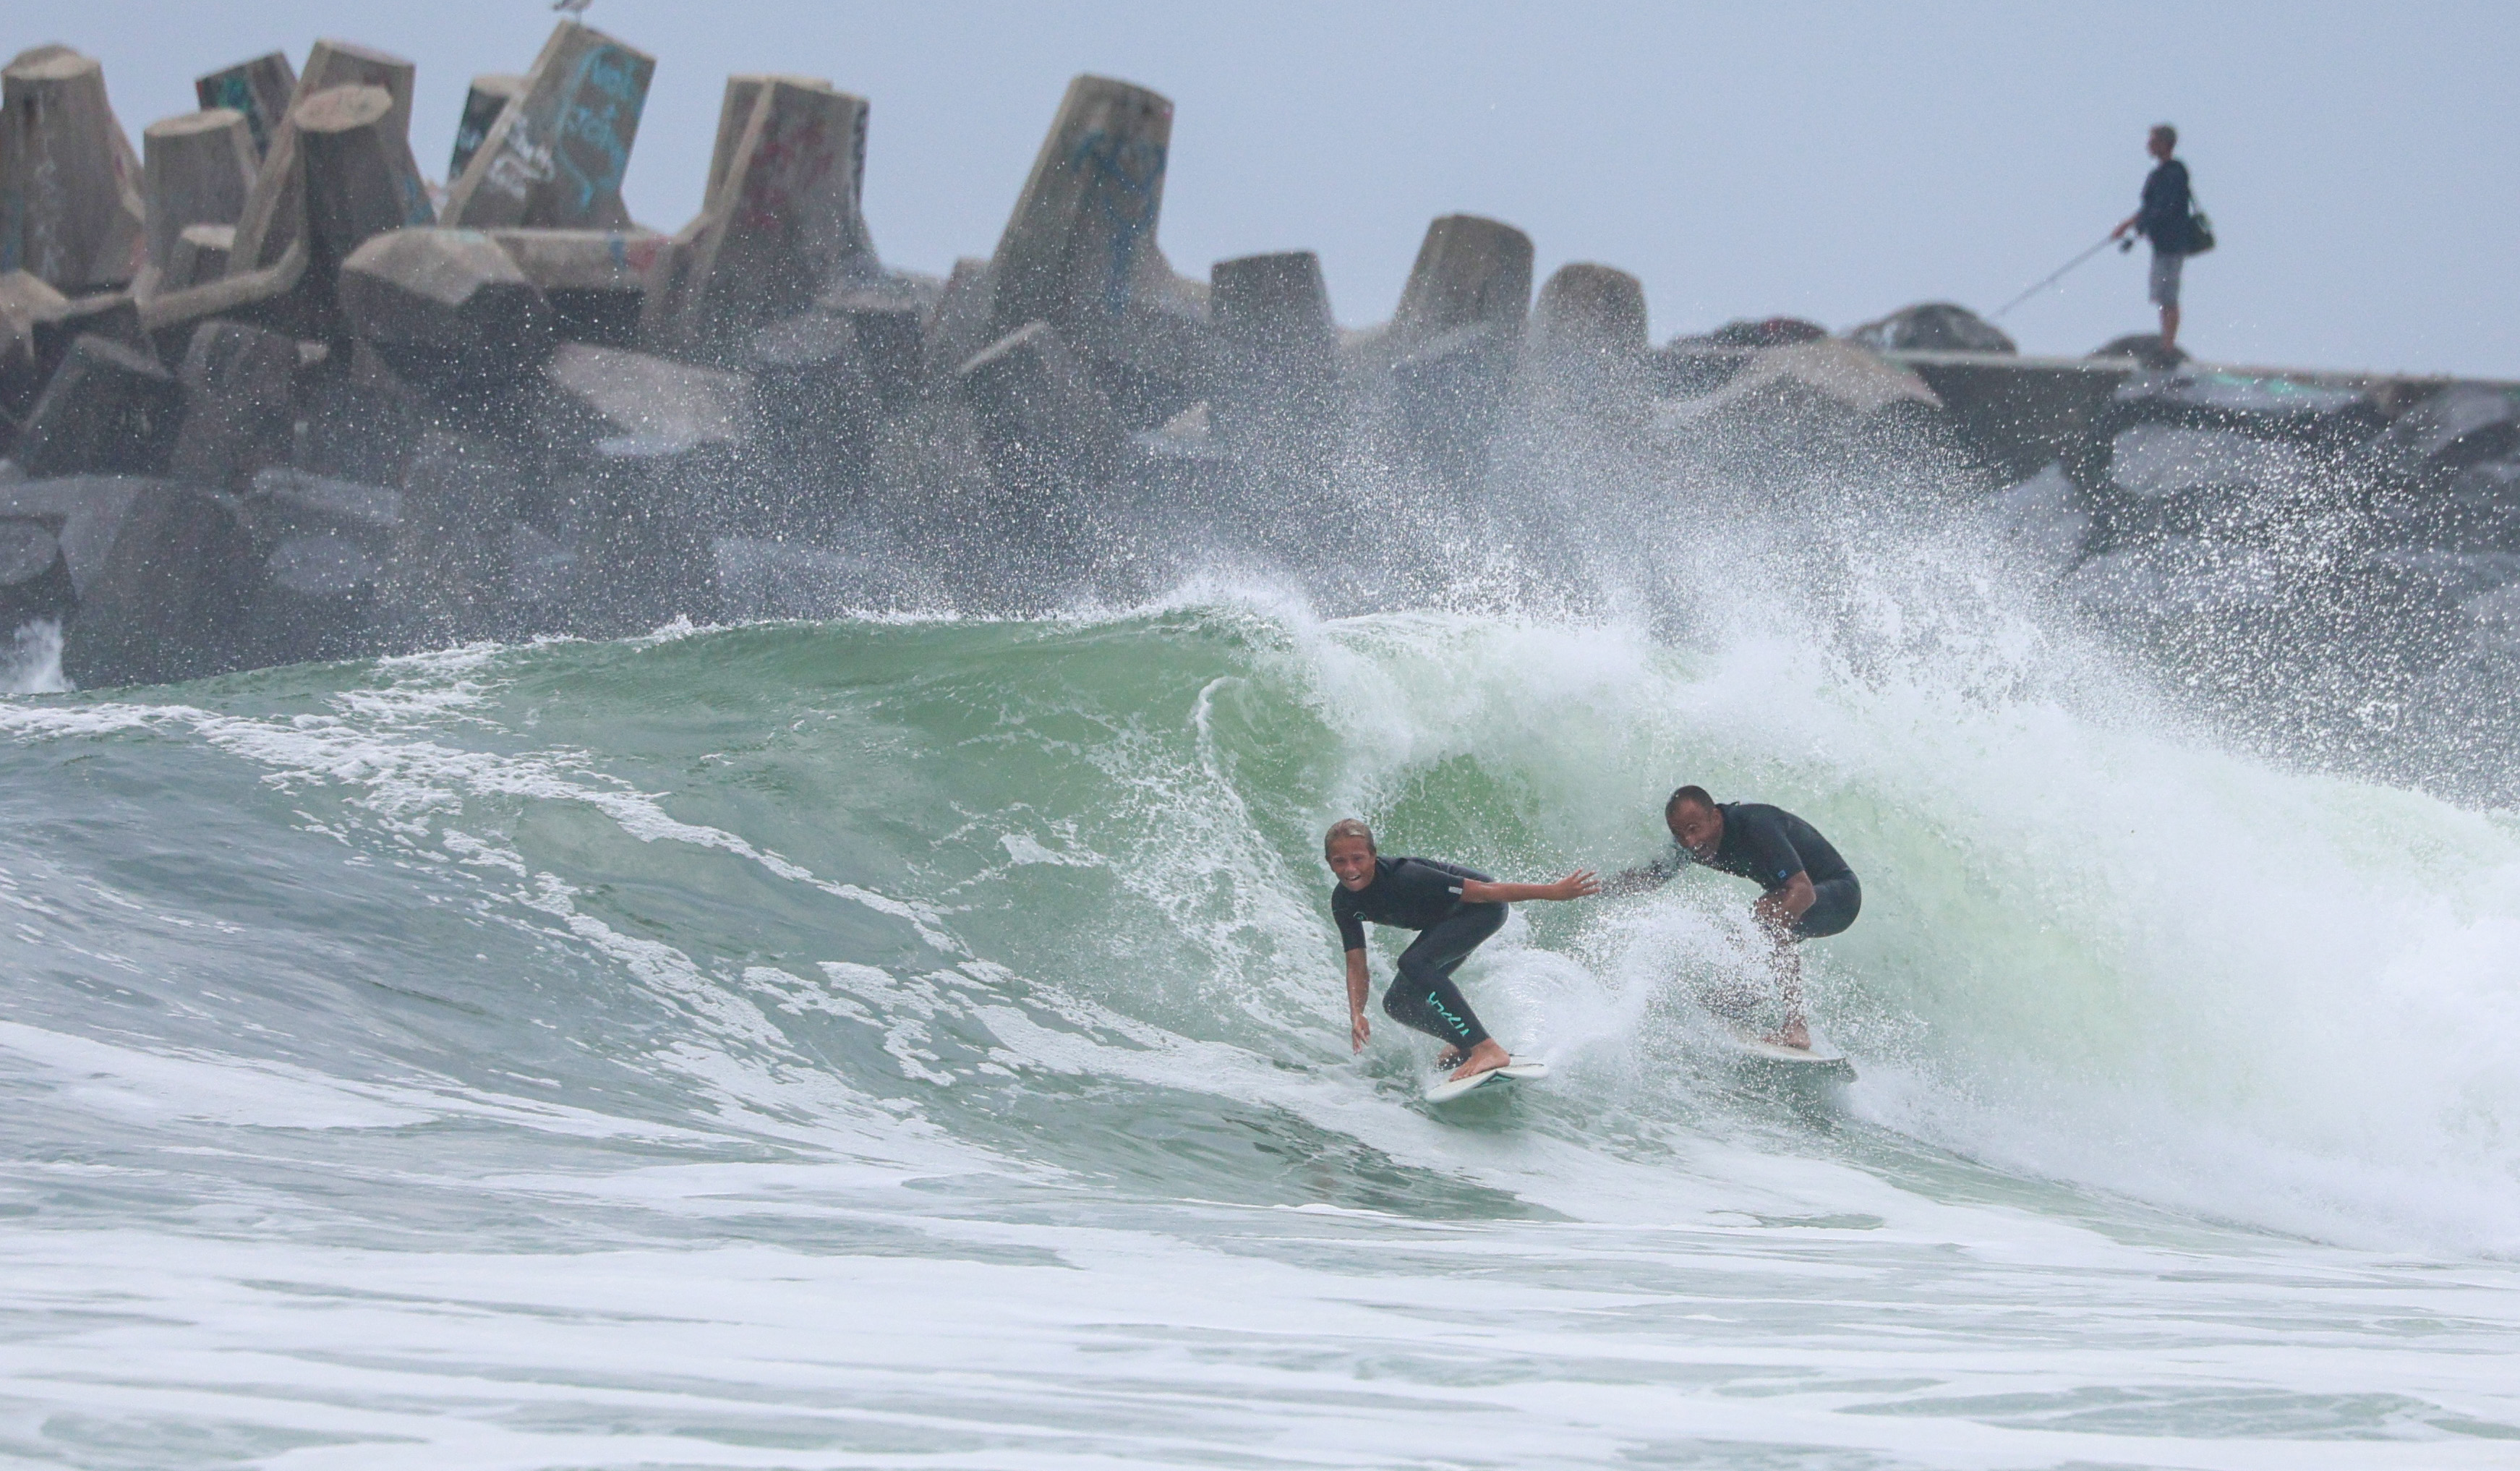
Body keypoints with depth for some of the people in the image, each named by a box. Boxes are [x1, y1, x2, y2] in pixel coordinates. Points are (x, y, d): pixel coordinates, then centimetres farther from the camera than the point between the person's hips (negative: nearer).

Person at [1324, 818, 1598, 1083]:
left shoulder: (1403, 877, -33)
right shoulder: (1344, 903, -12)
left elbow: (1485, 891, -30)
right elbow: (1356, 966, -6)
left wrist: (1554, 891, -27)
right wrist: (1356, 1015, -24)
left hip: (1483, 908, -8)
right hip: (1446, 921, 8)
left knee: (1413, 963, -30)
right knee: (1398, 1003, 2)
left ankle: (1487, 1050, -33)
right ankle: (1466, 1043, 23)